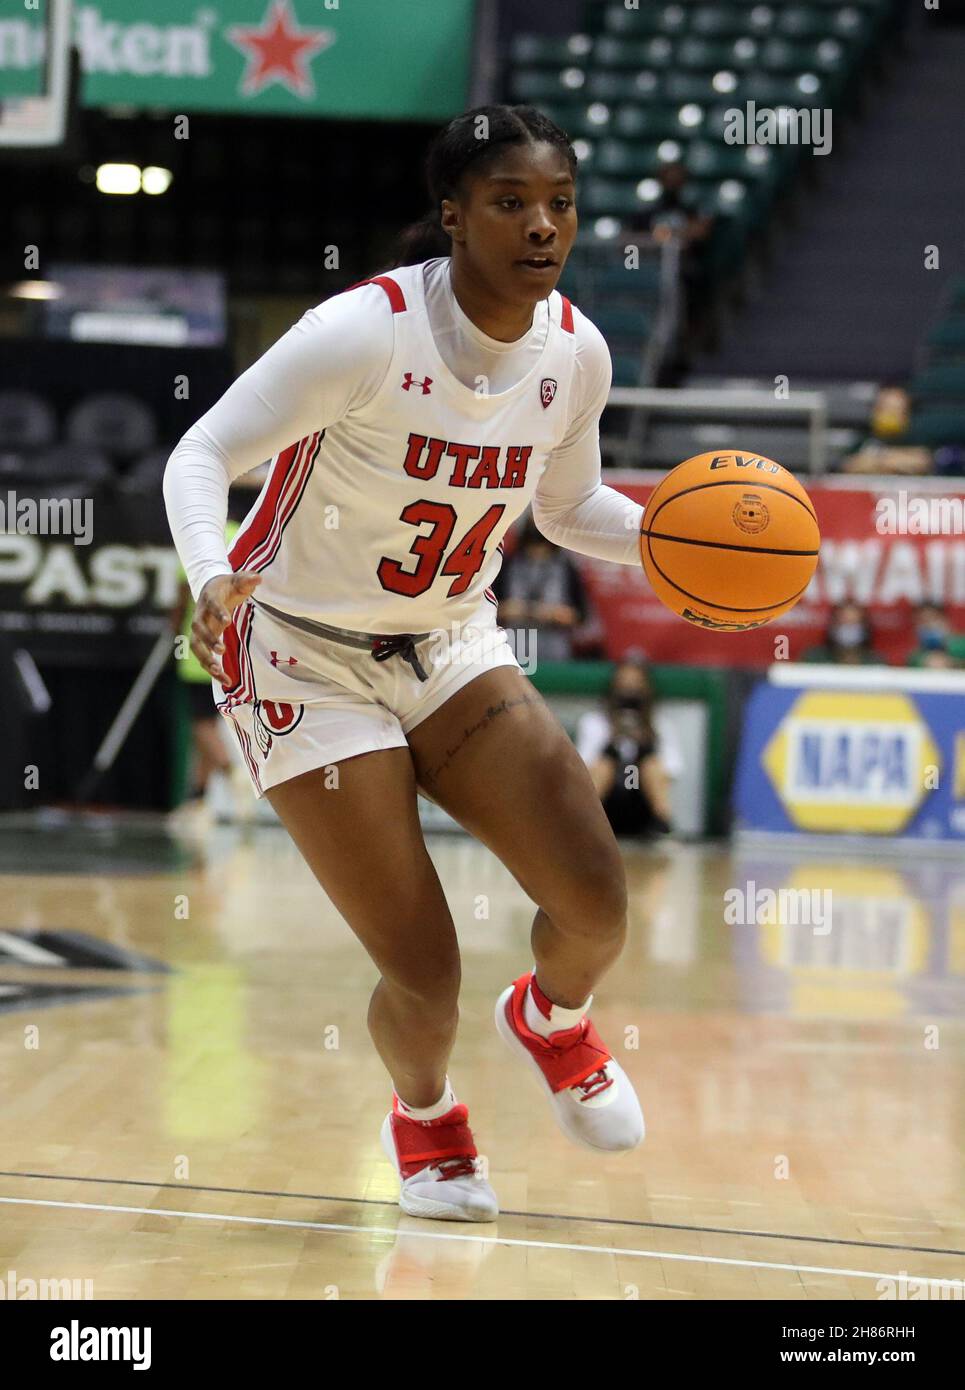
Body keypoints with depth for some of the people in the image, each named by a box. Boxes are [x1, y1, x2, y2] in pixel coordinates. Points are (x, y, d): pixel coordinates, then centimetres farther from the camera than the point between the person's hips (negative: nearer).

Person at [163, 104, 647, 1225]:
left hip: (451, 647, 5)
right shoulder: (365, 332, -24)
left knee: (593, 898, -13)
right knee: (424, 978, -8)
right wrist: (211, 573, -43)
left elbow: (568, 508, 11)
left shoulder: (575, 353, -6)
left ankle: (551, 1019, 26)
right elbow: (200, 456, -23)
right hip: (306, 660, -5)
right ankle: (424, 1118, 29)